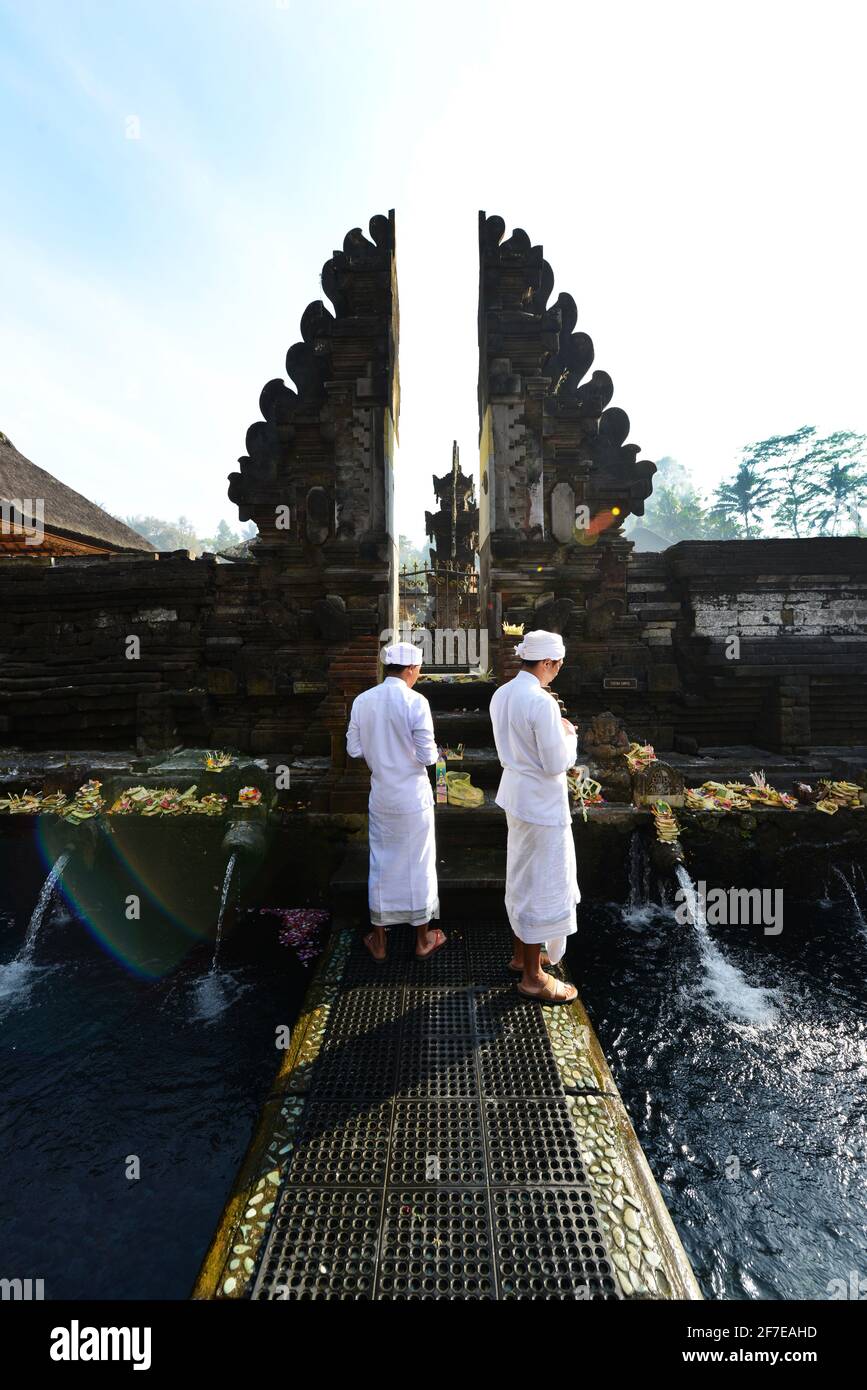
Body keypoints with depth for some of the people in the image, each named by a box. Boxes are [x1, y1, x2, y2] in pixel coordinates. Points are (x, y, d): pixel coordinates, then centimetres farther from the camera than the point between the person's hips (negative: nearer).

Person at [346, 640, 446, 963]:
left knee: (381, 864, 16)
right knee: (418, 864, 12)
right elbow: (426, 755, -17)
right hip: (413, 797, -3)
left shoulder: (362, 700, -4)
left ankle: (378, 941, 30)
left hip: (381, 795, 4)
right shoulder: (415, 702, -18)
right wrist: (434, 752, 5)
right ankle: (423, 939, 29)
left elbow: (354, 749, 1)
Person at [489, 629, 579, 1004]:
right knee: (542, 886, 6)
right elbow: (556, 764, -22)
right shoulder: (542, 701, -24)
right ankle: (533, 977, 23)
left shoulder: (501, 694, 3)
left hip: (515, 794, 9)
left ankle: (521, 955, 40)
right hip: (542, 803, -9)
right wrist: (569, 735, -4)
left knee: (521, 878, 22)